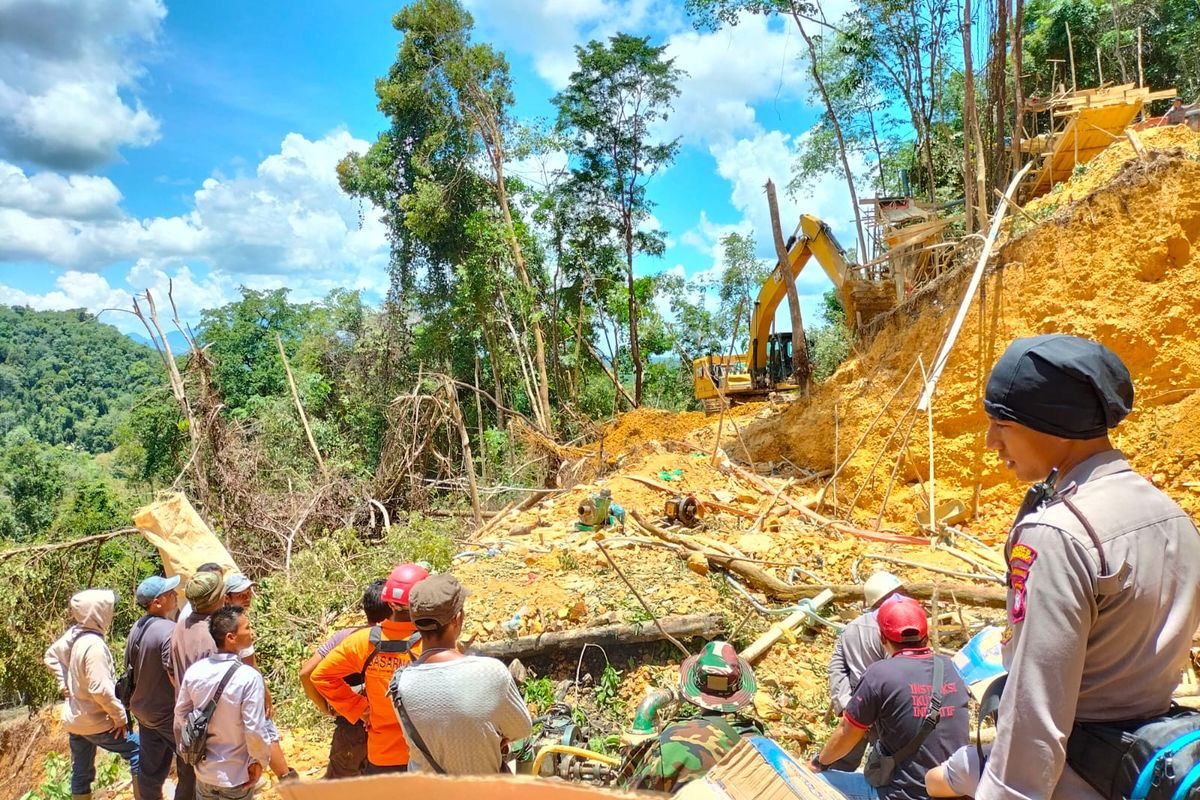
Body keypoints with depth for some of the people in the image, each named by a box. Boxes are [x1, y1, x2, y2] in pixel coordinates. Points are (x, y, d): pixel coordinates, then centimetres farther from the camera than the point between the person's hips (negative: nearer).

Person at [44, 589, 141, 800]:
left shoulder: (73, 634, -2)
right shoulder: (94, 645, -28)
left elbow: (50, 656, 17)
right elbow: (100, 689, -29)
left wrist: (64, 683, 15)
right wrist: (120, 716, -19)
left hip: (74, 719, 9)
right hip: (95, 722, -9)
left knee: (81, 772, 18)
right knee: (138, 752, 4)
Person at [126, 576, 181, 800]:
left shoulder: (137, 627, 1)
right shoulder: (169, 630, -26)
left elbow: (129, 668, 11)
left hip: (143, 710, 8)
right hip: (168, 713, -8)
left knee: (150, 768, 18)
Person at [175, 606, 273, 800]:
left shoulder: (194, 670, -9)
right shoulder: (249, 677, -27)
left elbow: (181, 715, 3)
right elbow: (255, 730, -24)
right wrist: (260, 760, -7)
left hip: (204, 770, 5)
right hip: (236, 777, -5)